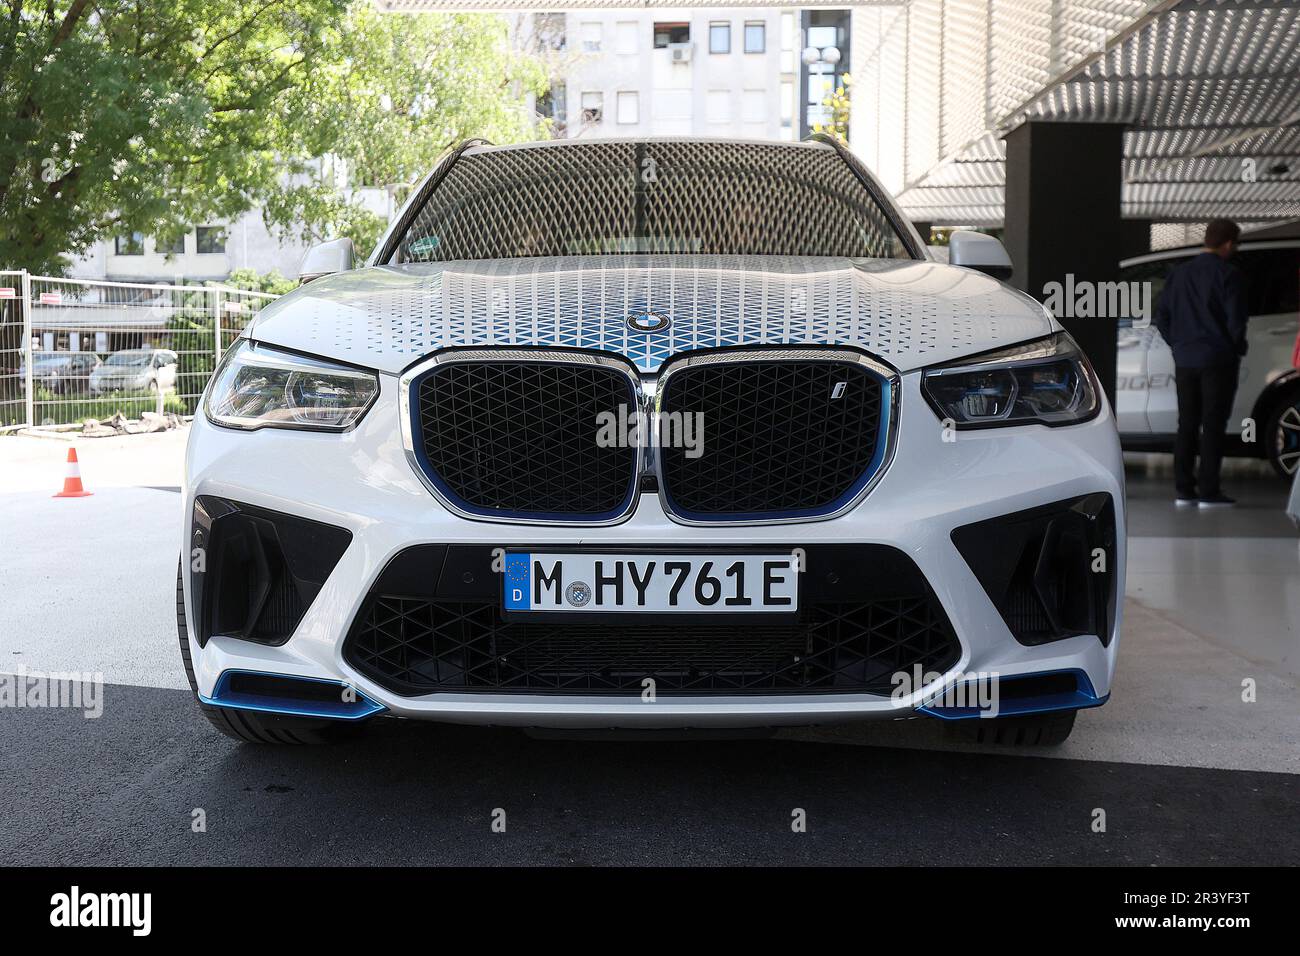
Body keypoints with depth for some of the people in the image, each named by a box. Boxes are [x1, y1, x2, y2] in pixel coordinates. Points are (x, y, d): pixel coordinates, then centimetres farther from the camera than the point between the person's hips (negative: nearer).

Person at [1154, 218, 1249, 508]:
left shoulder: (1180, 273, 9)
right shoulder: (1228, 274, -9)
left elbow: (1162, 316, 10)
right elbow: (1236, 319, -13)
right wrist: (1238, 348, 3)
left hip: (1185, 361, 5)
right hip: (1218, 361, -5)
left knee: (1187, 425, 10)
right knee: (1213, 426, -2)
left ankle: (1183, 489, 11)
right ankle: (1208, 492, -2)